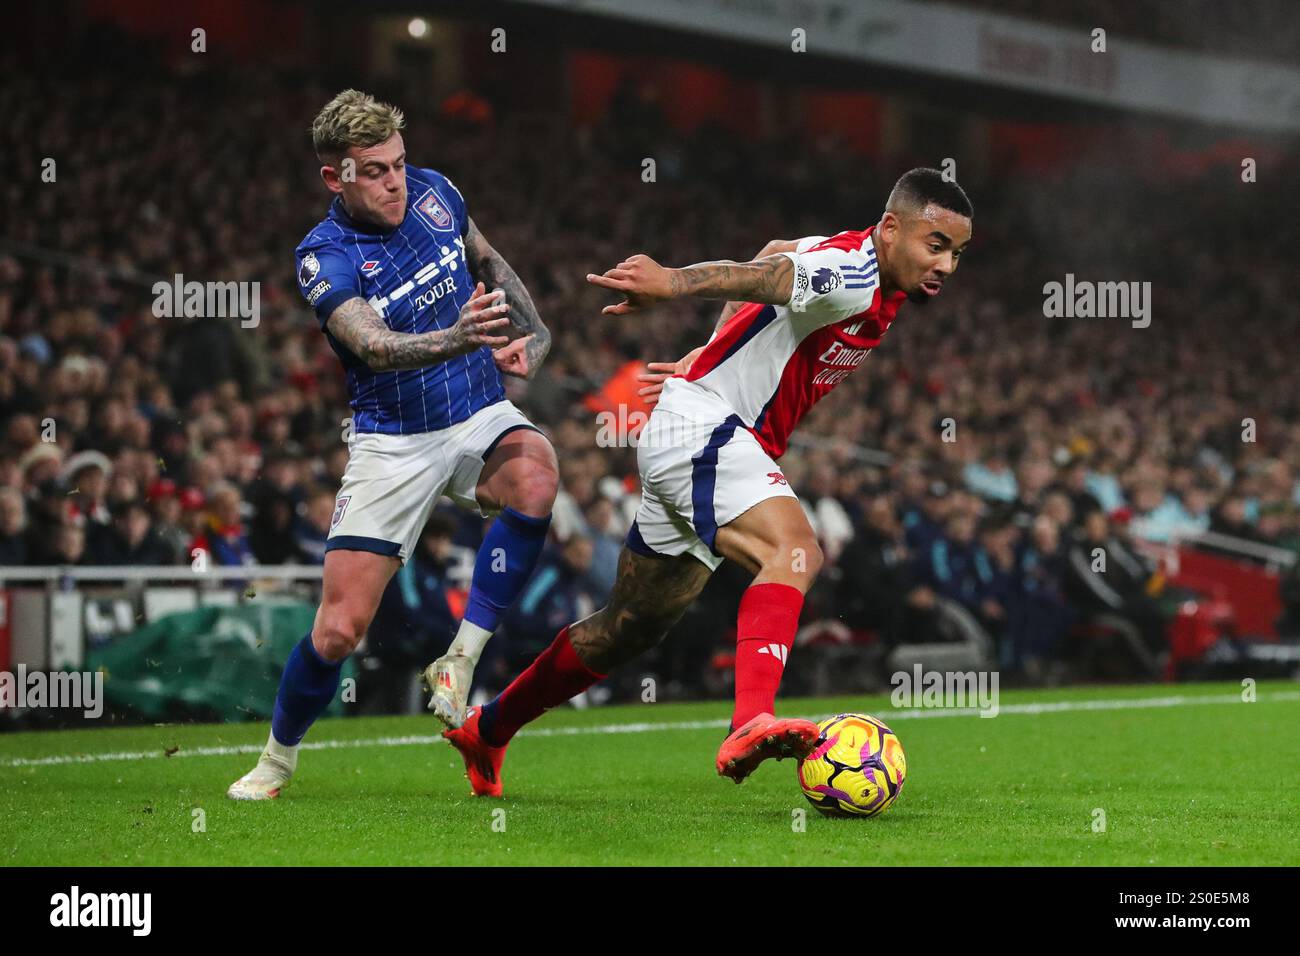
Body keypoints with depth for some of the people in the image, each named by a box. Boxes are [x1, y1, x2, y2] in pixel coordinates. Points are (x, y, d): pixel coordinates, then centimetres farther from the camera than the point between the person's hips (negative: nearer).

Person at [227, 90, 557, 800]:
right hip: (392, 441, -3)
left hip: (479, 416, 3)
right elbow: (375, 347, -33)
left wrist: (531, 332, 11)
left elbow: (489, 263, 20)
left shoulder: (434, 193, -1)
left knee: (534, 475, -34)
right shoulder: (324, 259, -15)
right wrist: (458, 337, -50)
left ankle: (459, 663, -22)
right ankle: (278, 757, 21)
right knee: (338, 630, -7)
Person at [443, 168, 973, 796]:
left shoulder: (877, 281, 12)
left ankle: (488, 729, 33)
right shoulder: (853, 275, -19)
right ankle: (751, 725, -49)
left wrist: (712, 355, 25)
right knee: (793, 552, -33)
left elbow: (779, 253, 28)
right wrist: (674, 283, -56)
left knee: (629, 631, 18)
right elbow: (766, 274, -38)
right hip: (700, 422, -10)